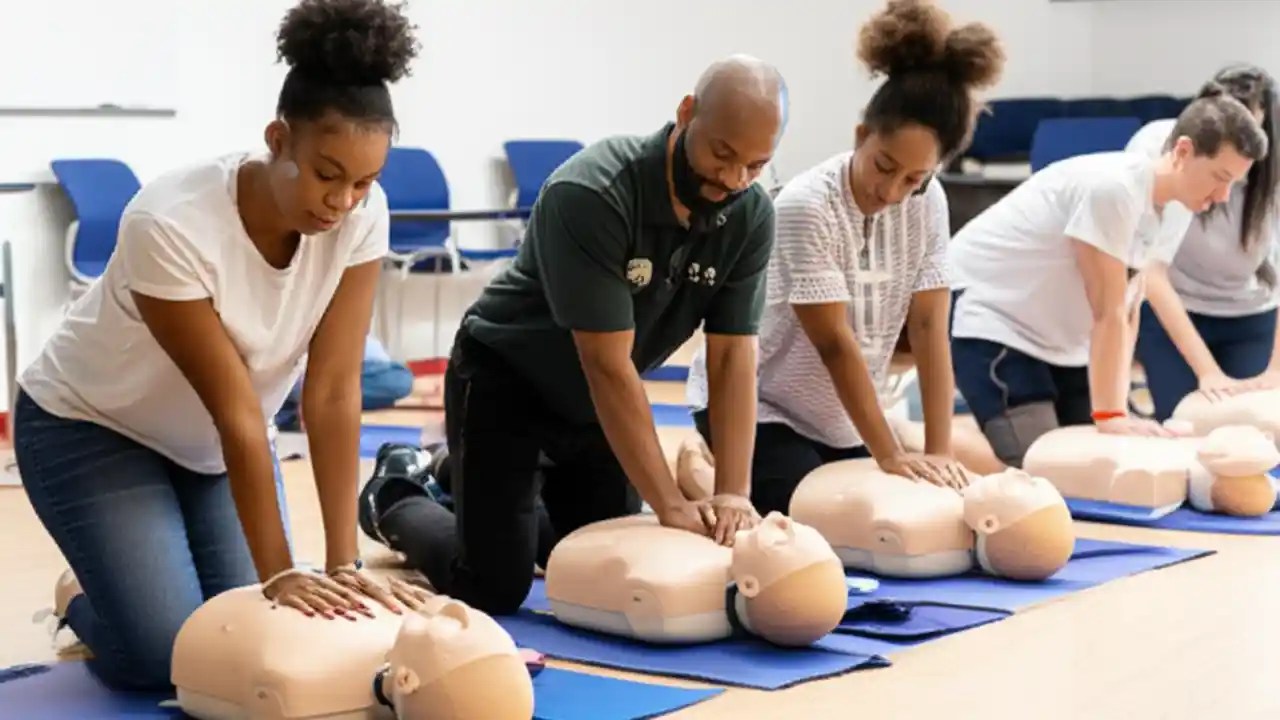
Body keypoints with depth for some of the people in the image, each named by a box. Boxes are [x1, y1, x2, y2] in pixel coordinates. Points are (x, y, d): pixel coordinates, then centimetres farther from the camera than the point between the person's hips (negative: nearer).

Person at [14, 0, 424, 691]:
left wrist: (343, 564, -26)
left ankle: (120, 583, 25)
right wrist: (279, 575, -29)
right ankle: (84, 603, 17)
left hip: (210, 445, 5)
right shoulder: (172, 224, -35)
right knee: (163, 653, -16)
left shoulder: (362, 215, -22)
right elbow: (236, 412, -32)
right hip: (90, 427, -5)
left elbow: (334, 391, -22)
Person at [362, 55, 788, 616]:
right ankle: (399, 501, 22)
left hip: (594, 401, 6)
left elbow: (733, 357, -13)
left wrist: (733, 493, -24)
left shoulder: (751, 218, -15)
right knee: (492, 589, -8)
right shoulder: (591, 195, -32)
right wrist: (670, 505, -33)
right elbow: (608, 366, -33)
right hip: (505, 383, -6)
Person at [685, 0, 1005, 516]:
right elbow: (835, 343, -26)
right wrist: (889, 455, -25)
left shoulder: (928, 204, -9)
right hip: (756, 405, -6)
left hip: (843, 417, 6)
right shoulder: (806, 206, -26)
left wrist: (939, 451, -18)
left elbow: (929, 328, -12)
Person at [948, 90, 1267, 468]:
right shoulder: (1113, 188, -27)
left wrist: (1116, 411, -10)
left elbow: (1127, 313, -1)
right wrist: (1110, 415, -25)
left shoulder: (1177, 208, 0)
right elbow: (1108, 313, -26)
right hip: (988, 316, -9)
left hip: (1061, 339, 9)